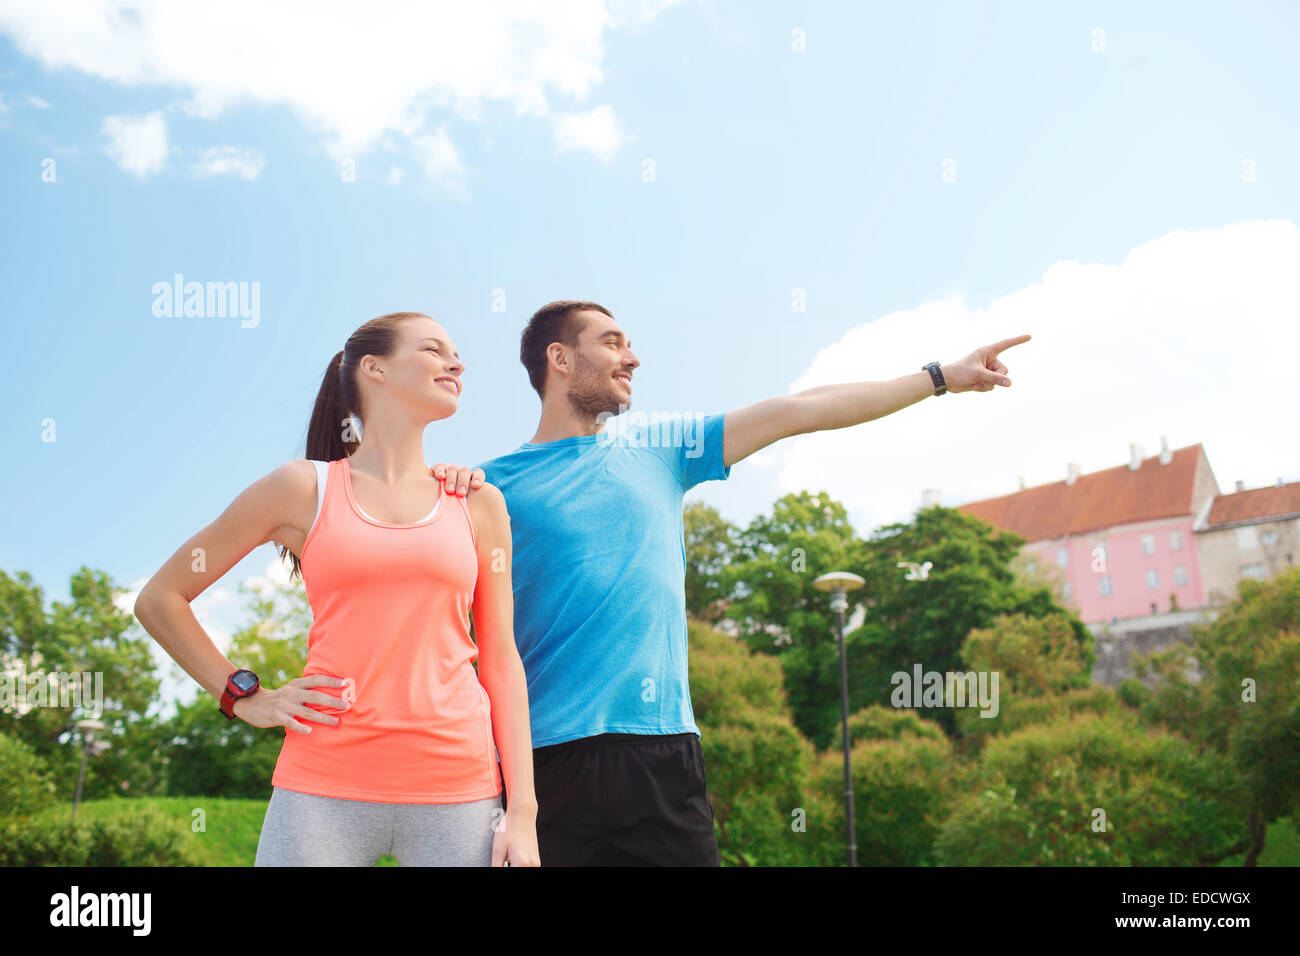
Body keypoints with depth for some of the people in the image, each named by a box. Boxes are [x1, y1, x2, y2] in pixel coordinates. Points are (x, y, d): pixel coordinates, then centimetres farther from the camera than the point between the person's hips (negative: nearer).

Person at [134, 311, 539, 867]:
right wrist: (246, 699, 3)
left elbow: (500, 660, 8)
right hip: (324, 789, -1)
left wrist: (523, 811, 2)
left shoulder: (479, 504, 10)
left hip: (458, 796, 2)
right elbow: (159, 600, 11)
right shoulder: (304, 489, 4)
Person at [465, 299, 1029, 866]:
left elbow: (797, 412, 13)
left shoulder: (656, 446, 13)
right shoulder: (497, 481, 4)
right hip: (547, 754, -3)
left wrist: (942, 377, 14)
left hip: (662, 746, 3)